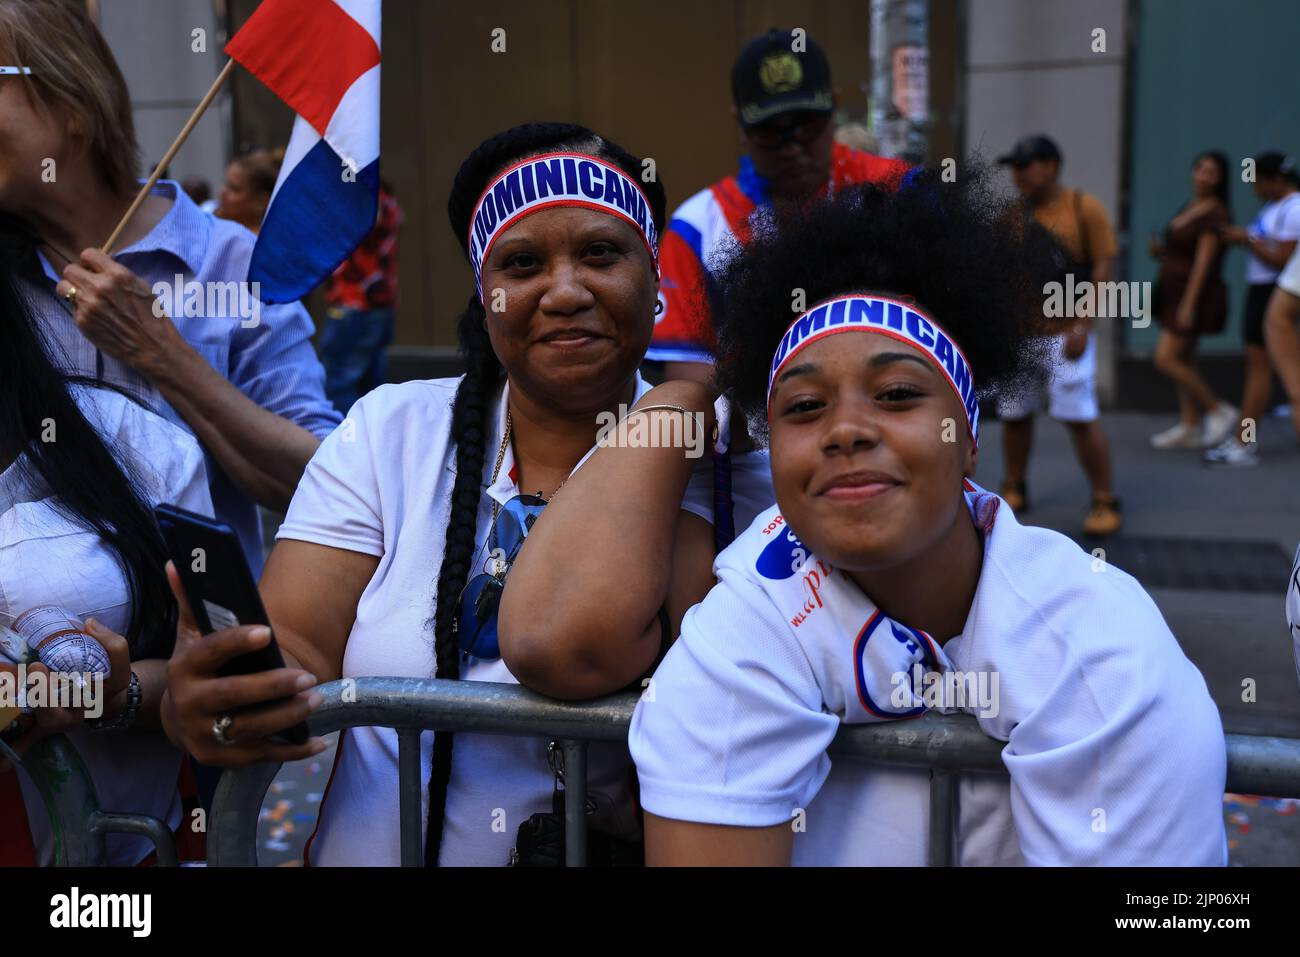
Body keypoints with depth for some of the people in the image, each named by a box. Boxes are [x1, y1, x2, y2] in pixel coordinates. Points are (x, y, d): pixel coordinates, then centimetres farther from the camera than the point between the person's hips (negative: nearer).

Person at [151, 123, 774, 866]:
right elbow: (292, 657, -7)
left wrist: (685, 392, -16)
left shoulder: (717, 471, -8)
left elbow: (565, 648, -25)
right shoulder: (390, 431, 1)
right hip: (366, 847, 2)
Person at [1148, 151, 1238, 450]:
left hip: (1195, 296, -9)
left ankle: (1219, 410, 1)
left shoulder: (1215, 214, -14)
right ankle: (1190, 428, 16)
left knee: (1166, 359, -12)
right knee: (1182, 362, 10)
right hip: (1175, 294, 9)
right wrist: (1160, 251, 0)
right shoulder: (1189, 207, 12)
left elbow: (1204, 261, -19)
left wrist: (1188, 305, -23)